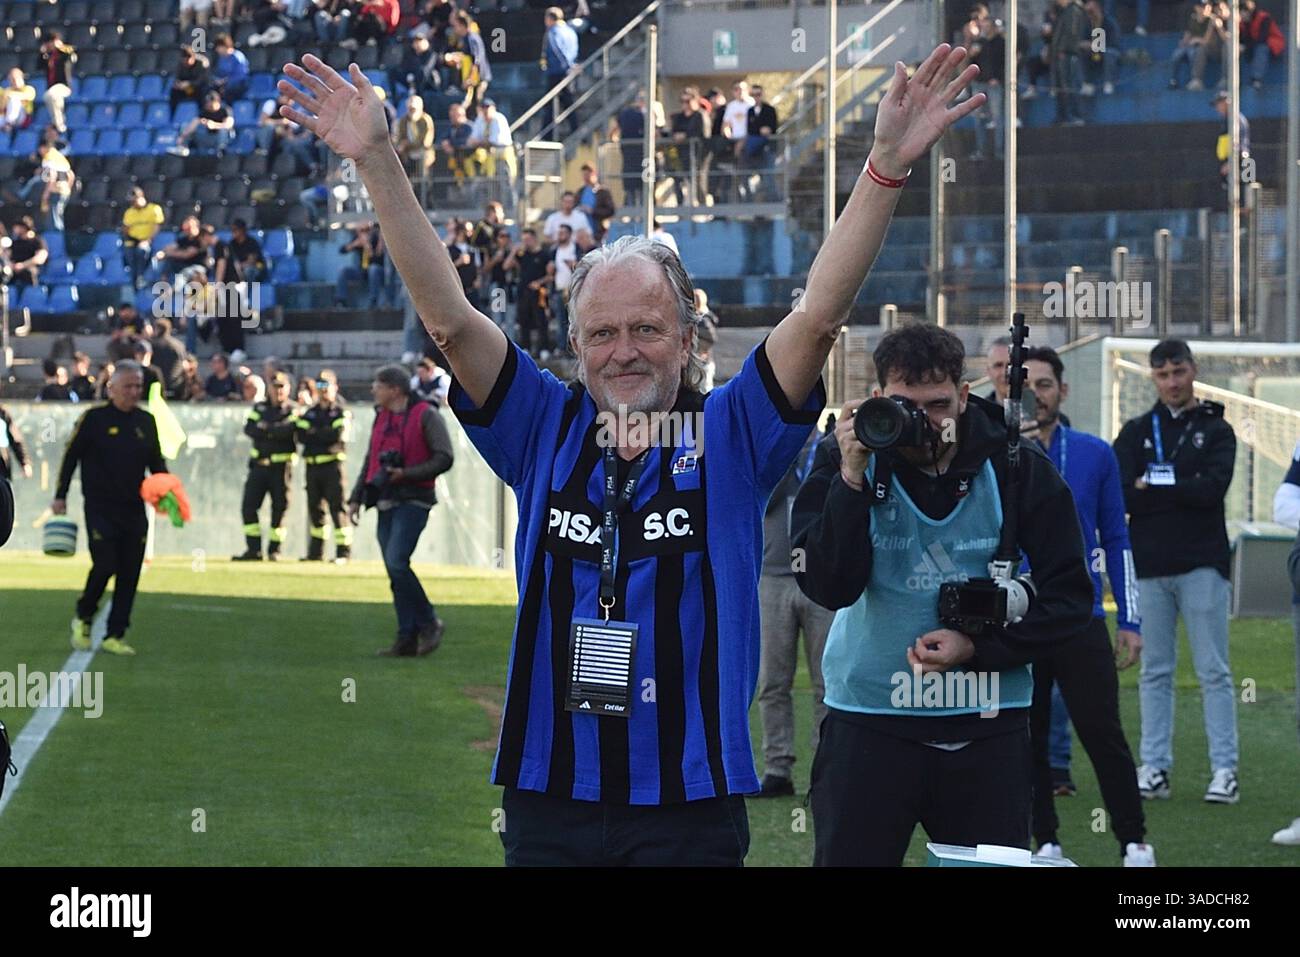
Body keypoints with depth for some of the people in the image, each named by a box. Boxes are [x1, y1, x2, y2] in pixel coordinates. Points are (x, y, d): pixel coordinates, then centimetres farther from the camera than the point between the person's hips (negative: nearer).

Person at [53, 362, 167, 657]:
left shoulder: (146, 422, 12)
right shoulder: (94, 419, -2)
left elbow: (156, 462, 20)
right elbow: (71, 456, 1)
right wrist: (60, 496, -2)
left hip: (134, 509, 5)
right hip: (100, 508, -5)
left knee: (129, 574, 1)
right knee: (105, 565, -13)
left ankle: (115, 635, 7)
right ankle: (83, 618, 12)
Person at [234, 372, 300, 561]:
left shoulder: (293, 411, 2)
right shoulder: (259, 408, 14)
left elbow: (288, 430, -17)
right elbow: (249, 429, -2)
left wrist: (265, 429, -9)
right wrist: (276, 431, -12)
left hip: (281, 467, -4)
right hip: (258, 465, 4)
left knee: (279, 508, -3)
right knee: (248, 506, -3)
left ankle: (274, 550, 3)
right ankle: (253, 549, 0)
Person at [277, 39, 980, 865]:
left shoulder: (730, 437, 1)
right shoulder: (546, 430, 6)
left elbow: (821, 313, -9)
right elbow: (448, 315, 0)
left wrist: (888, 167, -20)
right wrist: (377, 161, -8)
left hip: (690, 802, -2)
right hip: (549, 795, 2)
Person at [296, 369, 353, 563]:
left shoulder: (341, 412, 4)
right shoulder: (309, 413, 18)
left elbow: (338, 435, -13)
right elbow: (301, 436, 3)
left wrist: (314, 433, -4)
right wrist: (325, 436, -9)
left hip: (332, 465, -5)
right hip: (312, 465, 5)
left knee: (337, 507, -10)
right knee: (314, 508, 7)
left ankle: (343, 551, -11)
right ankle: (316, 551, 13)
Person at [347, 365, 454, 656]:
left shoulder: (426, 416, -6)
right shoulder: (382, 417, 17)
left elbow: (444, 458, -10)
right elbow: (370, 462, 23)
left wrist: (406, 474, -17)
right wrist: (356, 498, 16)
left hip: (413, 501, -7)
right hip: (386, 502, 7)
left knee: (397, 563, -19)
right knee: (395, 571, 4)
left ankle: (429, 624, -5)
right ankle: (407, 639, 7)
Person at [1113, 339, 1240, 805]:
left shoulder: (1216, 430, 7)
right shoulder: (1136, 431, 12)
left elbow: (1213, 488, -10)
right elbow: (1119, 494, -2)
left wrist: (1151, 486, -7)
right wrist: (1182, 492, -7)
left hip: (1201, 564, -2)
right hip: (1149, 565, 2)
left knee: (1214, 671, -3)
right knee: (1155, 671, 5)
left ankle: (1225, 770, -5)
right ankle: (1154, 767, 7)